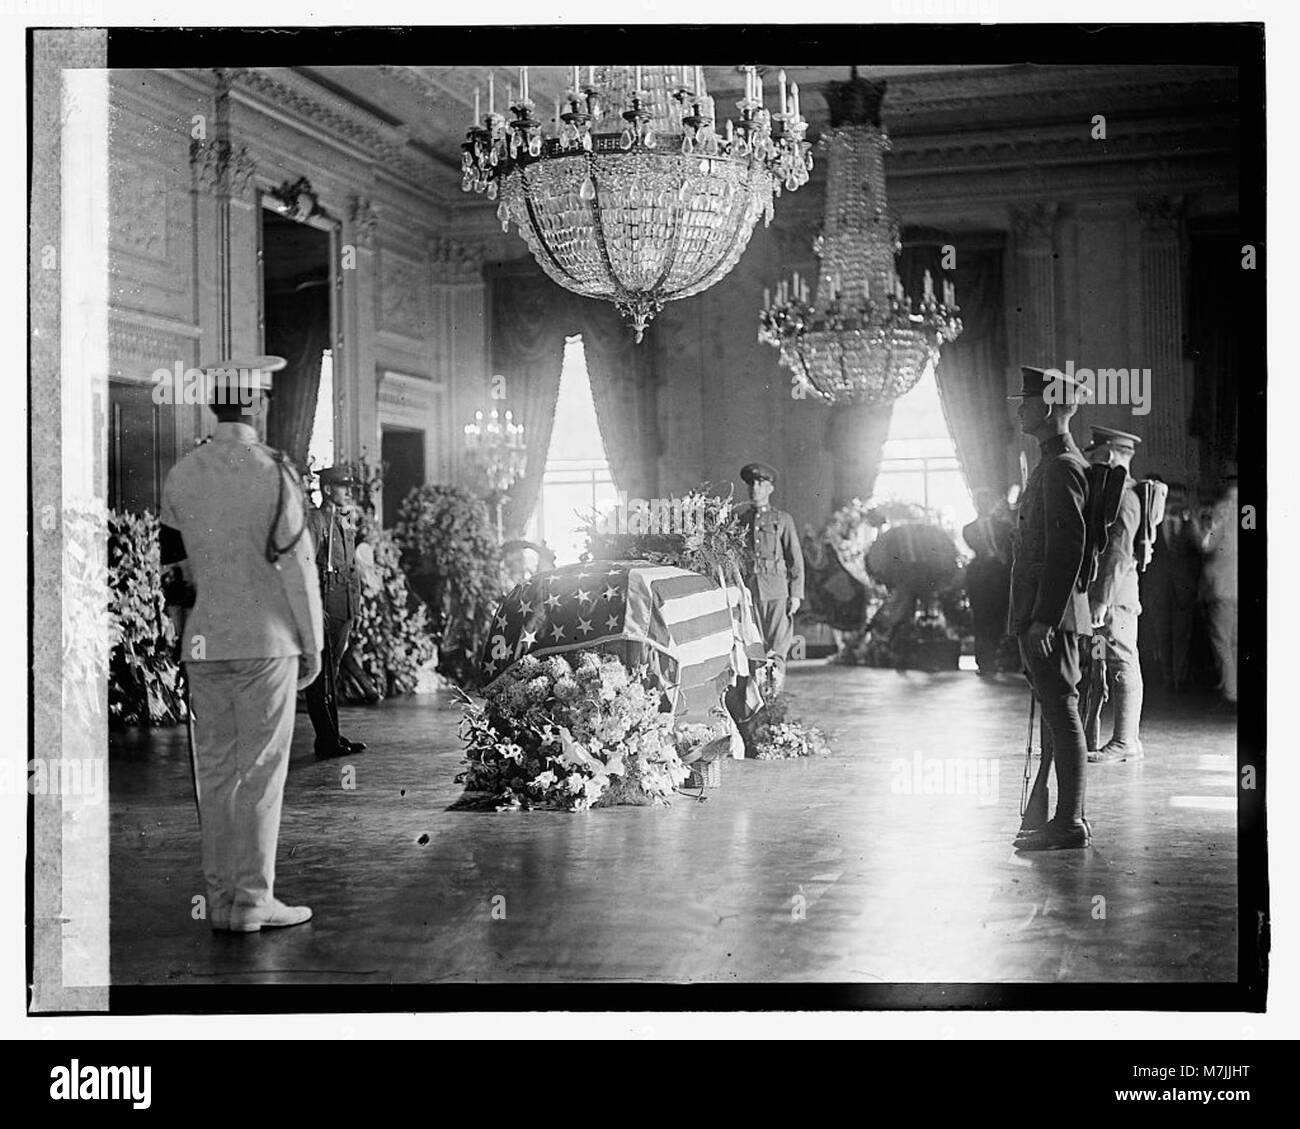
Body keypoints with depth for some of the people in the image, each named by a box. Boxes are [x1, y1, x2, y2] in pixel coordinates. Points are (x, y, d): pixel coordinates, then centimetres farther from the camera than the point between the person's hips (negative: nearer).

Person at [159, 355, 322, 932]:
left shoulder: (179, 477, 6)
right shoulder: (274, 472, -10)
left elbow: (174, 565, 10)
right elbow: (297, 565, -9)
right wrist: (312, 644, -1)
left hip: (204, 645, 5)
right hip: (265, 642, -5)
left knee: (215, 770, 10)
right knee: (261, 770, 1)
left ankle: (221, 897, 15)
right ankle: (252, 900, 4)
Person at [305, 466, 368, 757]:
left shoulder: (344, 522, 19)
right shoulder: (314, 521, -8)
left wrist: (352, 612, 22)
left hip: (344, 610, 9)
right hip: (324, 609, -9)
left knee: (332, 674, 13)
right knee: (322, 677, -5)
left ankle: (333, 738, 17)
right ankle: (327, 742, -4)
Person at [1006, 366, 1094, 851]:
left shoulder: (1062, 467, -13)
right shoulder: (1053, 465, 19)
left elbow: (1068, 546, -21)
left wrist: (1044, 618, -23)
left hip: (1050, 613, -11)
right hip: (1042, 614, 11)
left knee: (1060, 713, -7)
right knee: (1055, 715, 13)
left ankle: (1070, 823, -4)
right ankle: (1047, 818, 19)